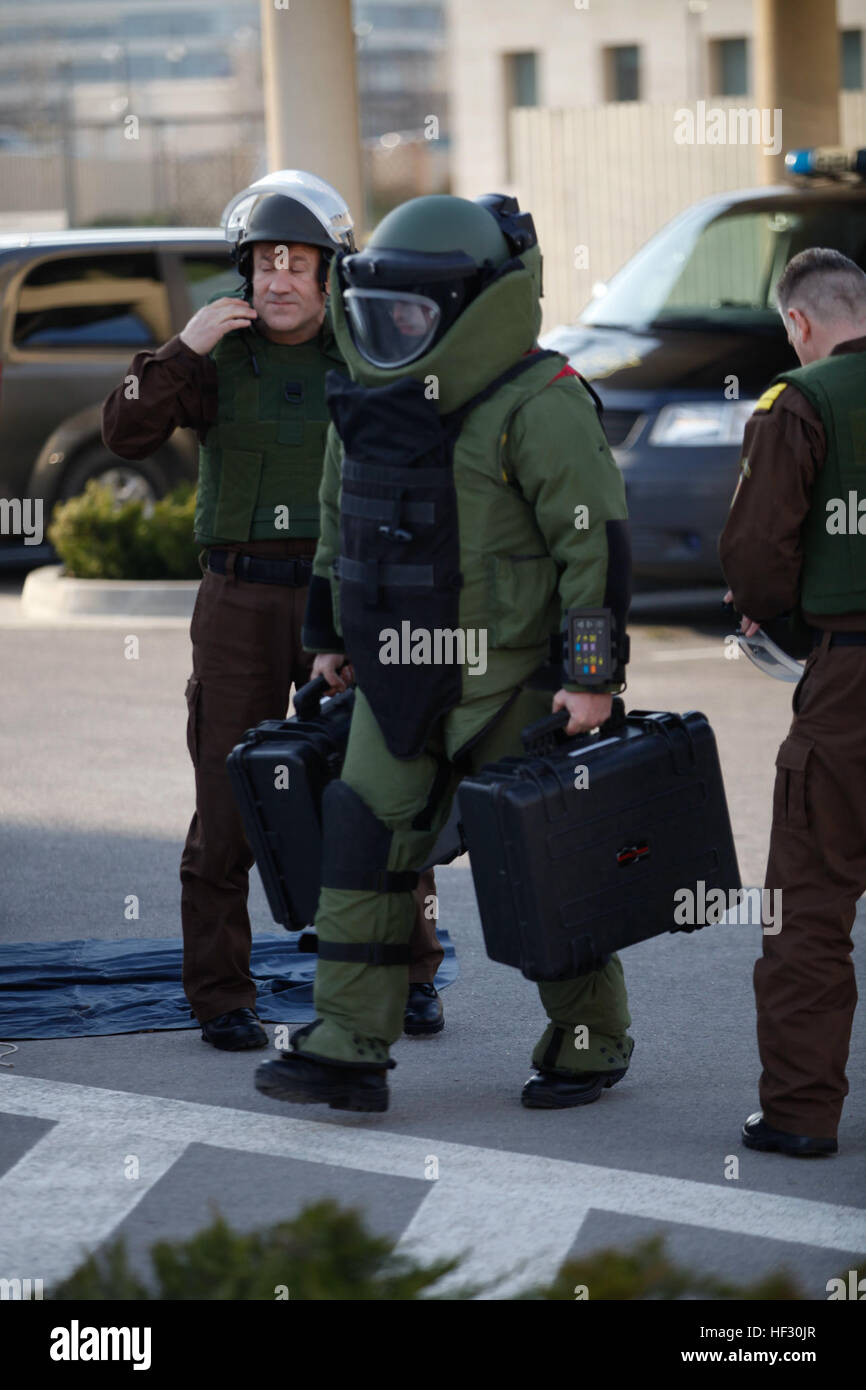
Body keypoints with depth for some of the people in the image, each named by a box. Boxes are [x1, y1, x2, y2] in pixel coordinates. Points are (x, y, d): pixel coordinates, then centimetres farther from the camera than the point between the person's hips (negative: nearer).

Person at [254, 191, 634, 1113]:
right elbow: (338, 528, 21)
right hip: (398, 681, 7)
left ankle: (592, 1038, 20)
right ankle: (348, 1048, 0)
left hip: (509, 682, -7)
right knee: (363, 841, -2)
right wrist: (327, 641, 22)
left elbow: (598, 542, -17)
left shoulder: (538, 408, -16)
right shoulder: (368, 406, 8)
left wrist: (592, 677, -19)